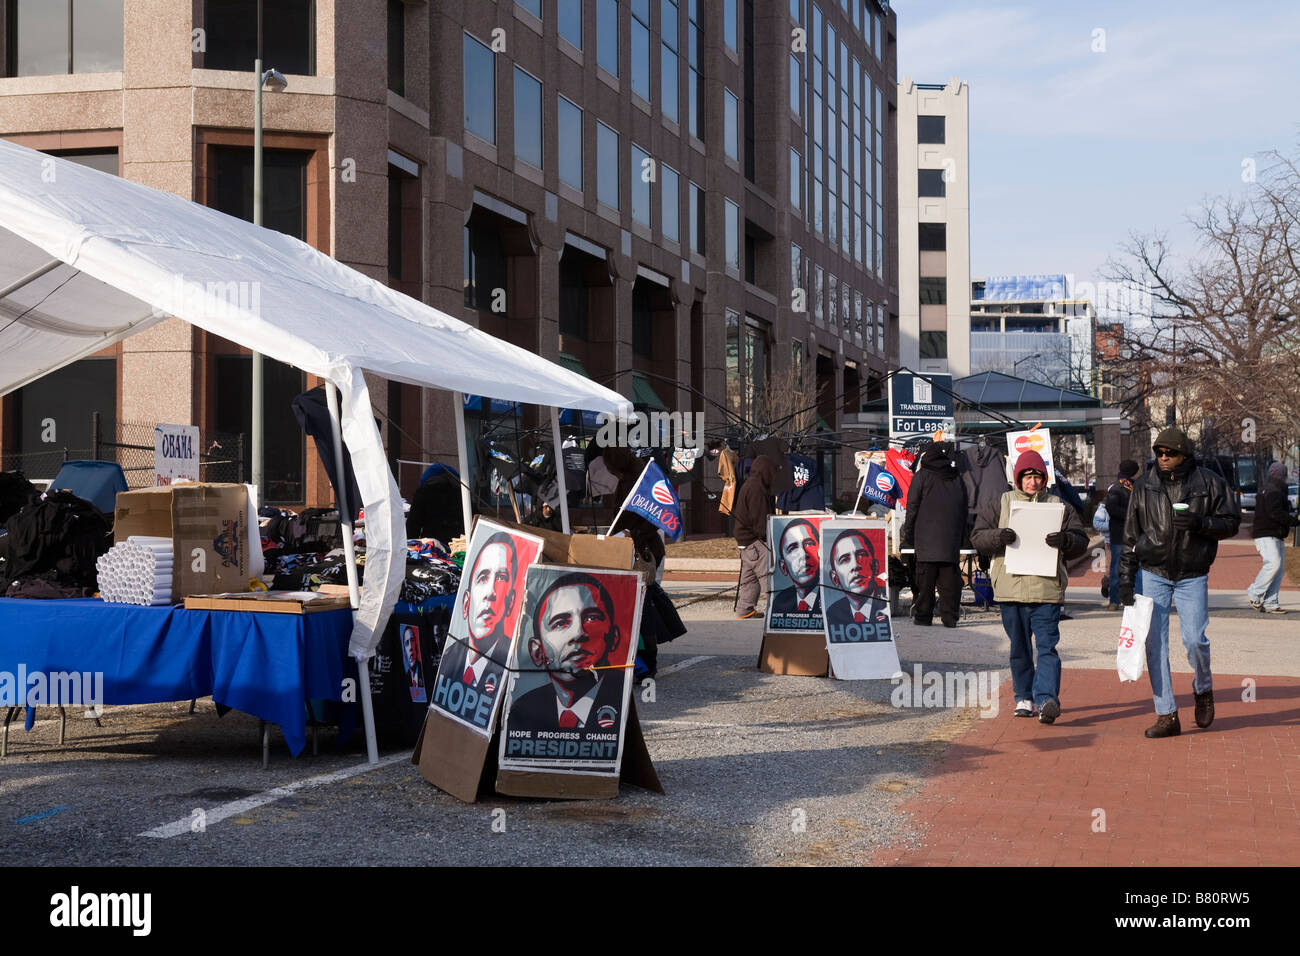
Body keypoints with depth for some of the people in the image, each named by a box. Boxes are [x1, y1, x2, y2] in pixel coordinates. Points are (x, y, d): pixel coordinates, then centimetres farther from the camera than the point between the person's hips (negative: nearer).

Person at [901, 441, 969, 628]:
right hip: (952, 541, 3)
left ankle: (923, 615, -2)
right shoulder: (957, 479, 13)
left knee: (925, 578, -1)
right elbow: (963, 511, 16)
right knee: (950, 578, 3)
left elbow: (912, 508, -1)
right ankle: (950, 617, 1)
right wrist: (960, 539, 20)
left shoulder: (922, 476, 0)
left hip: (926, 540, -3)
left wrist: (908, 536, 5)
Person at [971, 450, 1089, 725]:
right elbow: (977, 536, 5)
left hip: (1047, 588, -2)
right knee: (1019, 648, 11)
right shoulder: (1000, 505, 11)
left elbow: (1081, 541, 6)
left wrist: (1065, 540, -17)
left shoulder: (1059, 507, 9)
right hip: (1011, 586, 2)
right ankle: (1024, 697, 23)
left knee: (1047, 645, -11)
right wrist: (998, 536, -16)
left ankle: (1046, 699, -20)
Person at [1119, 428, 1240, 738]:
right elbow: (1131, 535, 8)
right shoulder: (1144, 485, 4)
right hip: (1152, 574, 2)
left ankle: (1203, 689, 25)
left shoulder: (1209, 483, -1)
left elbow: (1231, 522, 0)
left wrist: (1200, 523, -19)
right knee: (1154, 643, -4)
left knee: (1195, 640, -8)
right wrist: (1126, 579, 4)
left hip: (1193, 576, -2)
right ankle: (1166, 715, 2)